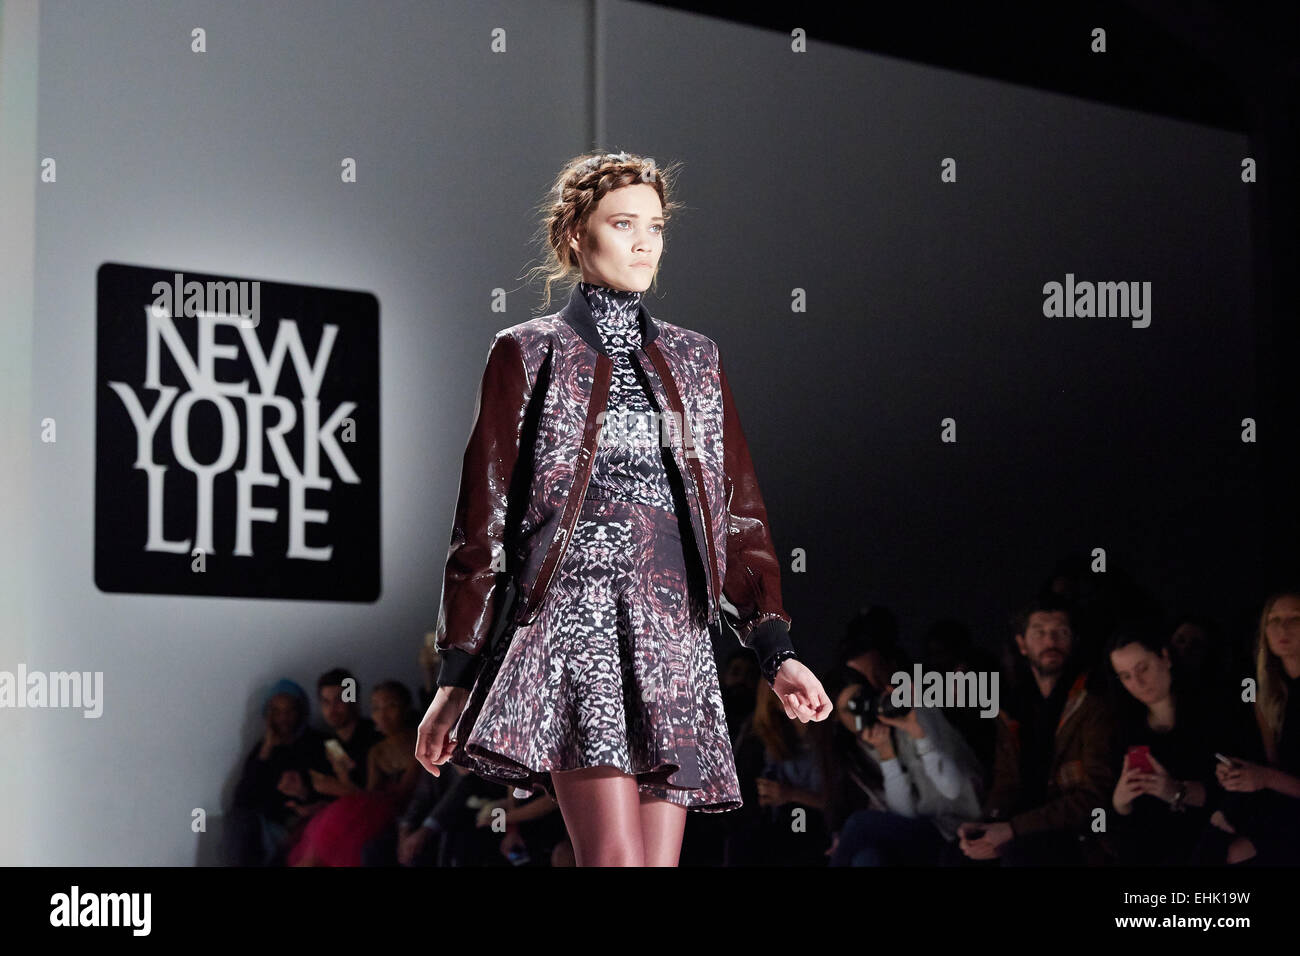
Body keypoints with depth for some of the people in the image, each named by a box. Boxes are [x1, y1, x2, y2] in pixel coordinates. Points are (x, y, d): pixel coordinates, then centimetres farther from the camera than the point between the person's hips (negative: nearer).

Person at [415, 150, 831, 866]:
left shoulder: (694, 361, 19)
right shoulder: (528, 354, 8)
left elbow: (740, 514, 17)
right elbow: (482, 519, 6)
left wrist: (776, 651, 3)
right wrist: (456, 675, 1)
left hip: (674, 632, 4)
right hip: (571, 613, -4)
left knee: (660, 860, -2)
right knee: (618, 858, -19)